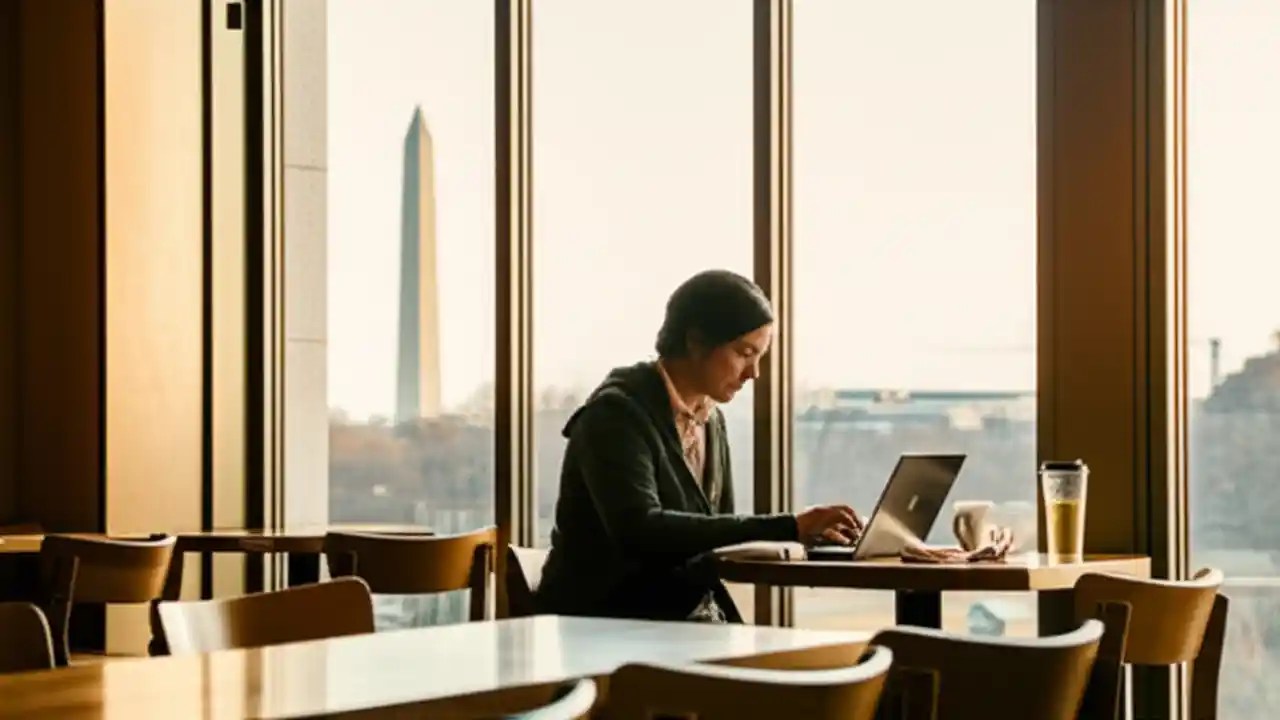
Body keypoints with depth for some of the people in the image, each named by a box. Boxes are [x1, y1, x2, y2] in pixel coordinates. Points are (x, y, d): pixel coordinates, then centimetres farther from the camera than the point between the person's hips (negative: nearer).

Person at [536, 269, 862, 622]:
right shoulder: (616, 414, -14)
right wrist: (785, 527, -30)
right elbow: (640, 531, -28)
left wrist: (802, 531, -4)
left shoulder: (711, 420, 11)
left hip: (689, 624, 8)